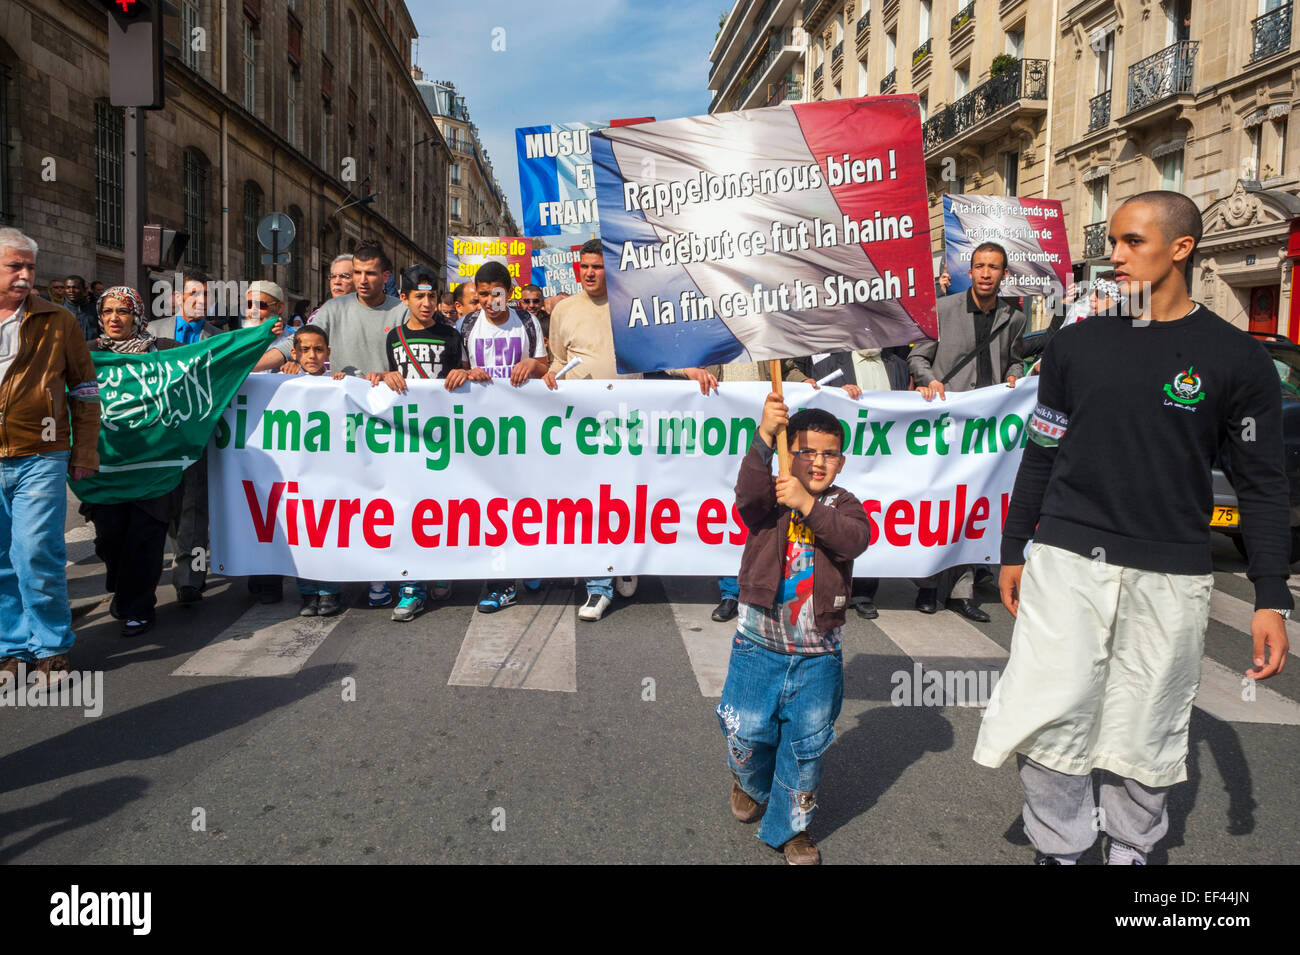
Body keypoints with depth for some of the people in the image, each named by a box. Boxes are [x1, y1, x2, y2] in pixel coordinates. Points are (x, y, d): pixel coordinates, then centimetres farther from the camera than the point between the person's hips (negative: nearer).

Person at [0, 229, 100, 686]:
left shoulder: (58, 322, 4)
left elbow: (84, 391, 7)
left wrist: (84, 453, 3)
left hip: (39, 459, -3)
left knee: (38, 556, -6)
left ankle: (51, 648, 9)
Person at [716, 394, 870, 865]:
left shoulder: (843, 505, 1)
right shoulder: (771, 495, -3)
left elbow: (856, 539, -20)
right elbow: (748, 493, -27)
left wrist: (809, 505, -31)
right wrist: (764, 435, -42)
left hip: (818, 652, 1)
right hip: (759, 643, -1)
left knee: (806, 743, 9)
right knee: (748, 732, 10)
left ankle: (791, 826, 30)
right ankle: (749, 782, 44)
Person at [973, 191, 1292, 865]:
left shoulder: (1236, 358, 1)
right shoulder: (1076, 343, 7)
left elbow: (1262, 485, 2)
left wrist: (1270, 599, -2)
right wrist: (1012, 550, 12)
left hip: (1169, 580, -1)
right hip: (1065, 563, 1)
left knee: (1146, 738, 8)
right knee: (1047, 723, -4)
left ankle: (1130, 849, 31)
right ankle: (1059, 851, 16)